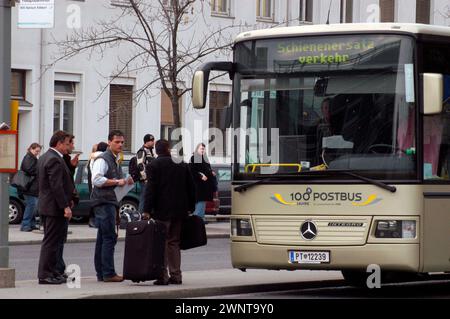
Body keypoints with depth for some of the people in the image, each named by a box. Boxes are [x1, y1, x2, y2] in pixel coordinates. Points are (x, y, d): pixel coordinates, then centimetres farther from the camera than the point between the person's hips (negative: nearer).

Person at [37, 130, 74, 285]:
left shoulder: (44, 158, 15)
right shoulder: (55, 160, -18)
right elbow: (56, 186, -23)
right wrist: (65, 206, -21)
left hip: (46, 206, 10)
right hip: (55, 208, -10)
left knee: (51, 241, 15)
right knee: (51, 242, -7)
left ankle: (52, 272, 20)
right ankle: (45, 274, -5)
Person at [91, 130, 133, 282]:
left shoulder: (115, 160, 21)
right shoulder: (103, 159, -10)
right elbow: (97, 179, -21)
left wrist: (125, 182, 14)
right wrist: (116, 182, -19)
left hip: (110, 202, 10)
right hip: (104, 202, -10)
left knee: (103, 238, 11)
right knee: (109, 237, -12)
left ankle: (101, 273, 13)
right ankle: (108, 273, -13)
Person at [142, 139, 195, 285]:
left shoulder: (154, 165, -5)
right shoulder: (182, 165, 11)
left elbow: (151, 189, -12)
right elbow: (191, 187, 14)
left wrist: (147, 210, -13)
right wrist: (190, 207, 21)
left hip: (162, 211, -5)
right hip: (179, 210, 5)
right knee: (174, 242, 13)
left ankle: (163, 276, -9)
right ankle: (175, 275, 11)